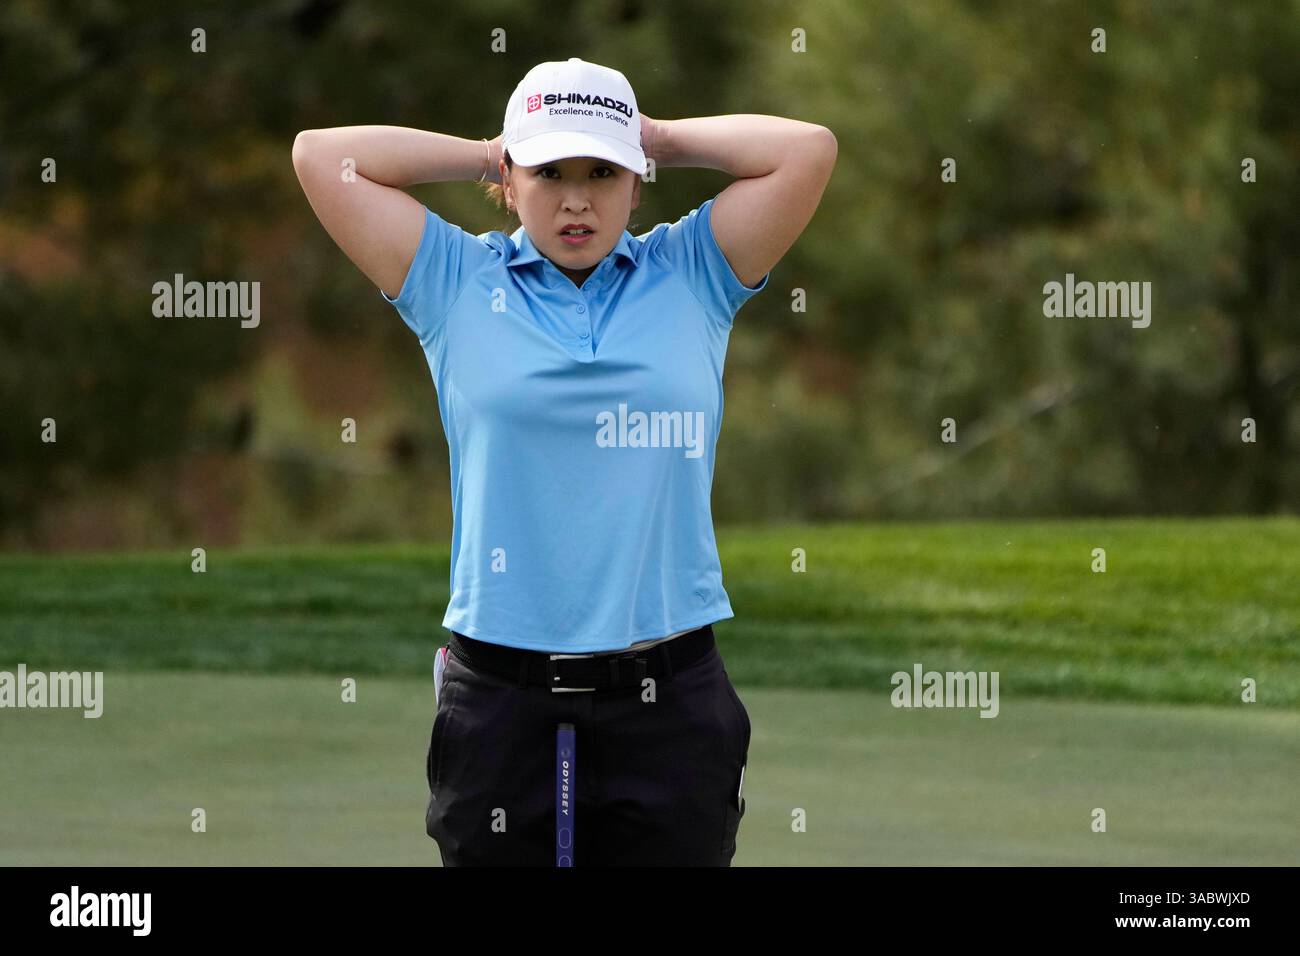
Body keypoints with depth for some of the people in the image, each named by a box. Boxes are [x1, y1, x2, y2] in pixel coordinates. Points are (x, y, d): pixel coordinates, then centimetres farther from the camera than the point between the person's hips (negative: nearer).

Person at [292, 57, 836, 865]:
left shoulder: (692, 276, 8)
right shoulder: (457, 283, 6)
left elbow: (808, 150, 0)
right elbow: (322, 156, 2)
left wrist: (663, 139, 8)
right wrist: (484, 154, 8)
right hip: (502, 701, 0)